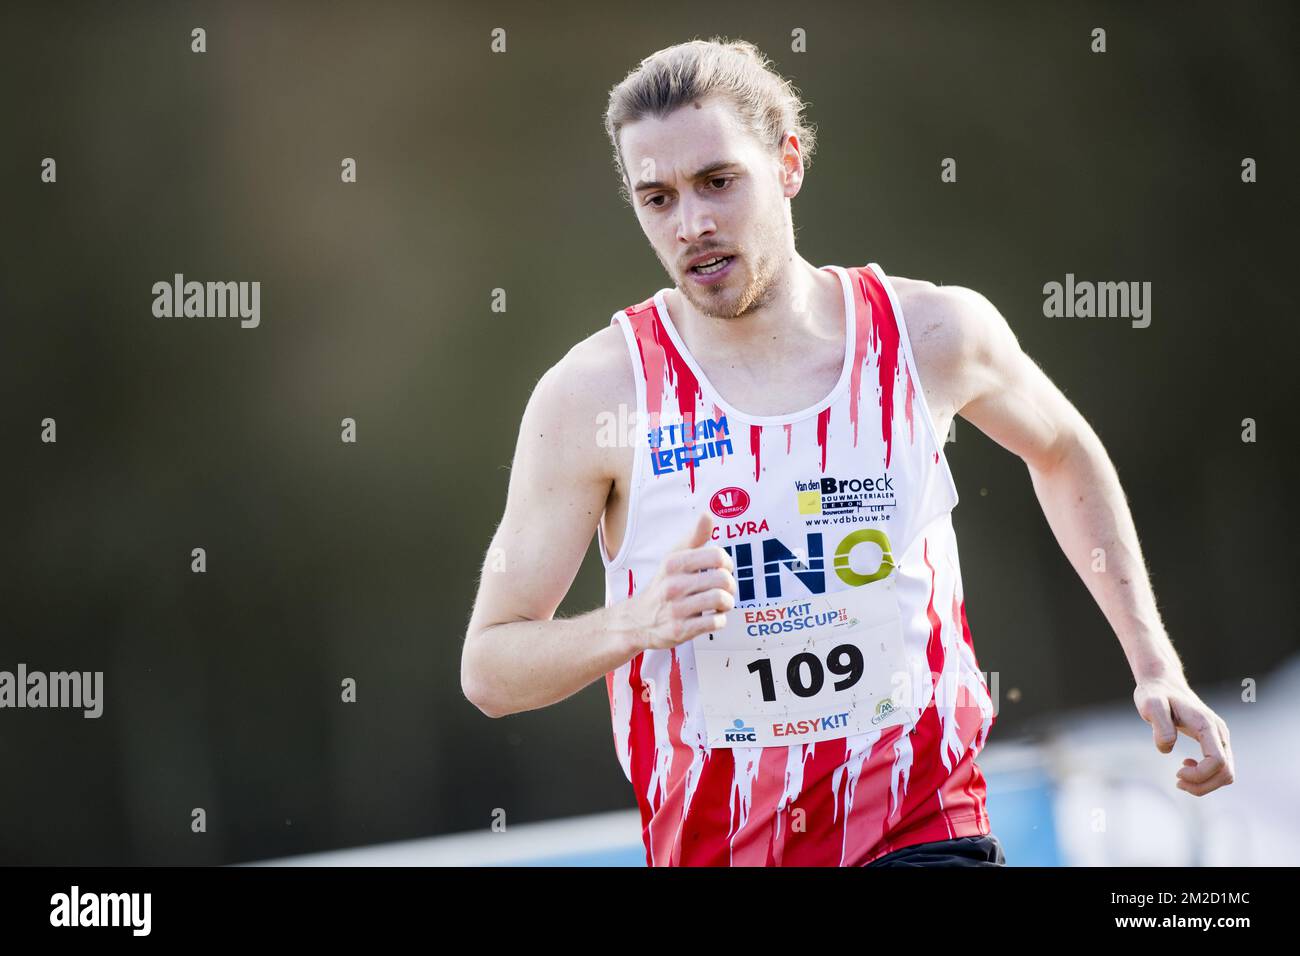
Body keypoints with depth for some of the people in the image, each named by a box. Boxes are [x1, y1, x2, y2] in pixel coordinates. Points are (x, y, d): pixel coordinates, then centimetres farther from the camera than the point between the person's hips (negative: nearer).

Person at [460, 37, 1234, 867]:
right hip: (709, 844, 0)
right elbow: (489, 670, -4)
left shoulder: (932, 333, -1)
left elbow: (1061, 450, 22)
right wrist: (637, 624, -22)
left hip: (925, 833, 0)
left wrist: (1155, 666, 17)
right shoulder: (593, 395, -8)